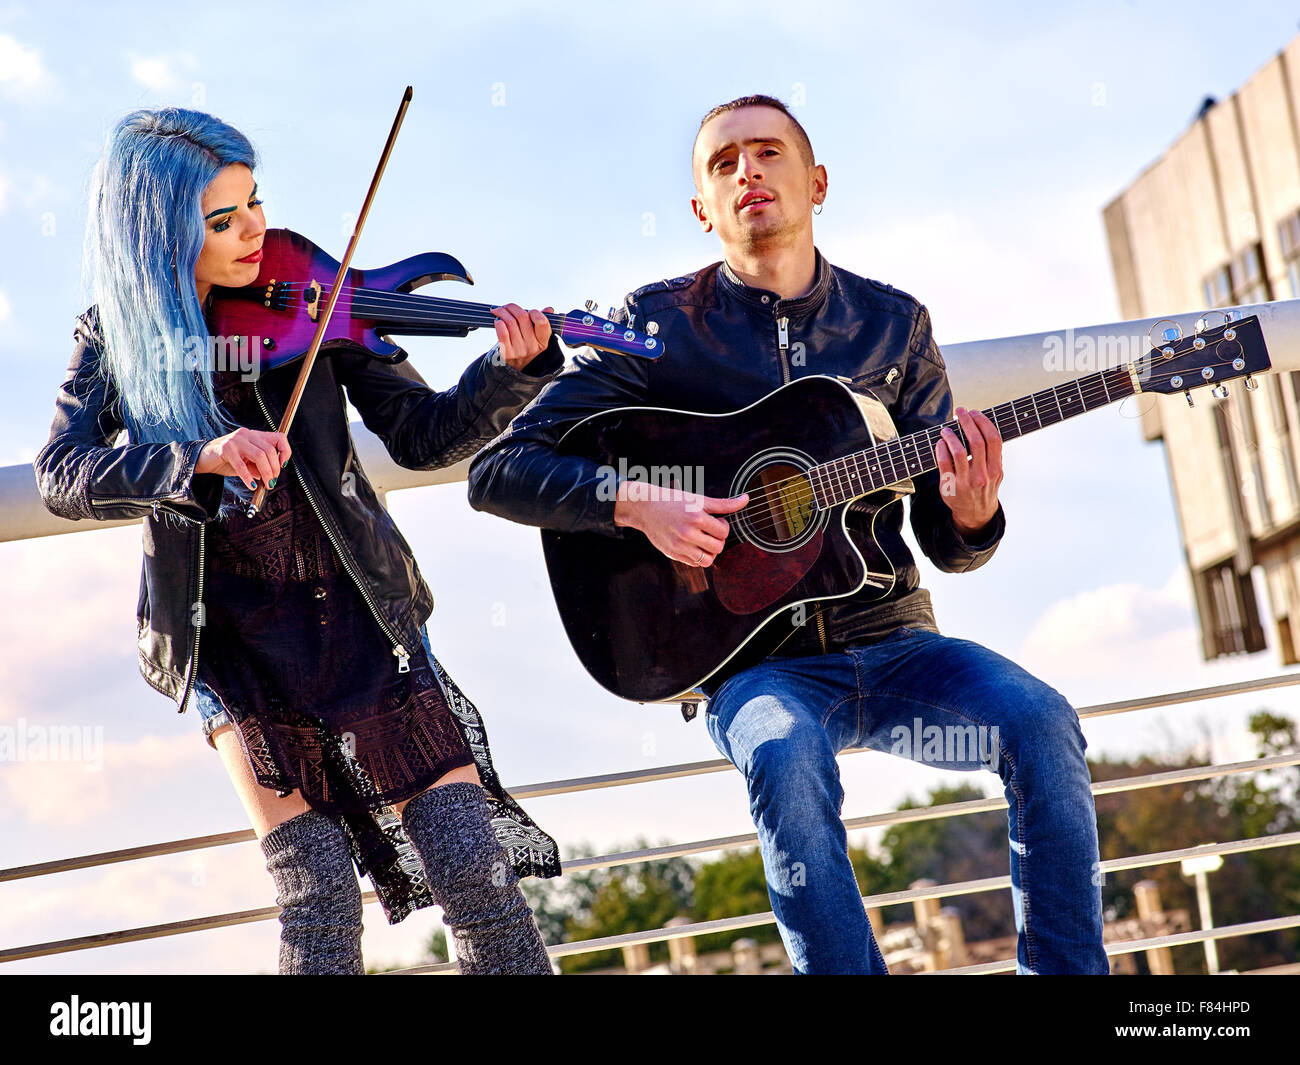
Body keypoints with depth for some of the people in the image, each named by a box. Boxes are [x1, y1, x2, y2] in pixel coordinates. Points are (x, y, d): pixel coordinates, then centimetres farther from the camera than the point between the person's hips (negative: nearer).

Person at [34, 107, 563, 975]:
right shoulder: (117, 337, 1)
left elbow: (423, 437, -3)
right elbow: (62, 476, -13)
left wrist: (511, 369, -21)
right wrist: (201, 458, -29)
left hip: (355, 613, 1)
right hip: (230, 635, 0)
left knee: (475, 870, -7)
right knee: (321, 901, -9)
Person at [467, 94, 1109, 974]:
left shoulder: (892, 323, 10)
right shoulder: (657, 325, 2)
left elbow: (947, 544, 10)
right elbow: (497, 471, -2)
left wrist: (971, 515, -14)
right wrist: (635, 502, -18)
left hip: (890, 644, 3)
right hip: (755, 662, -3)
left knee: (1040, 720, -24)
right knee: (785, 755, -35)